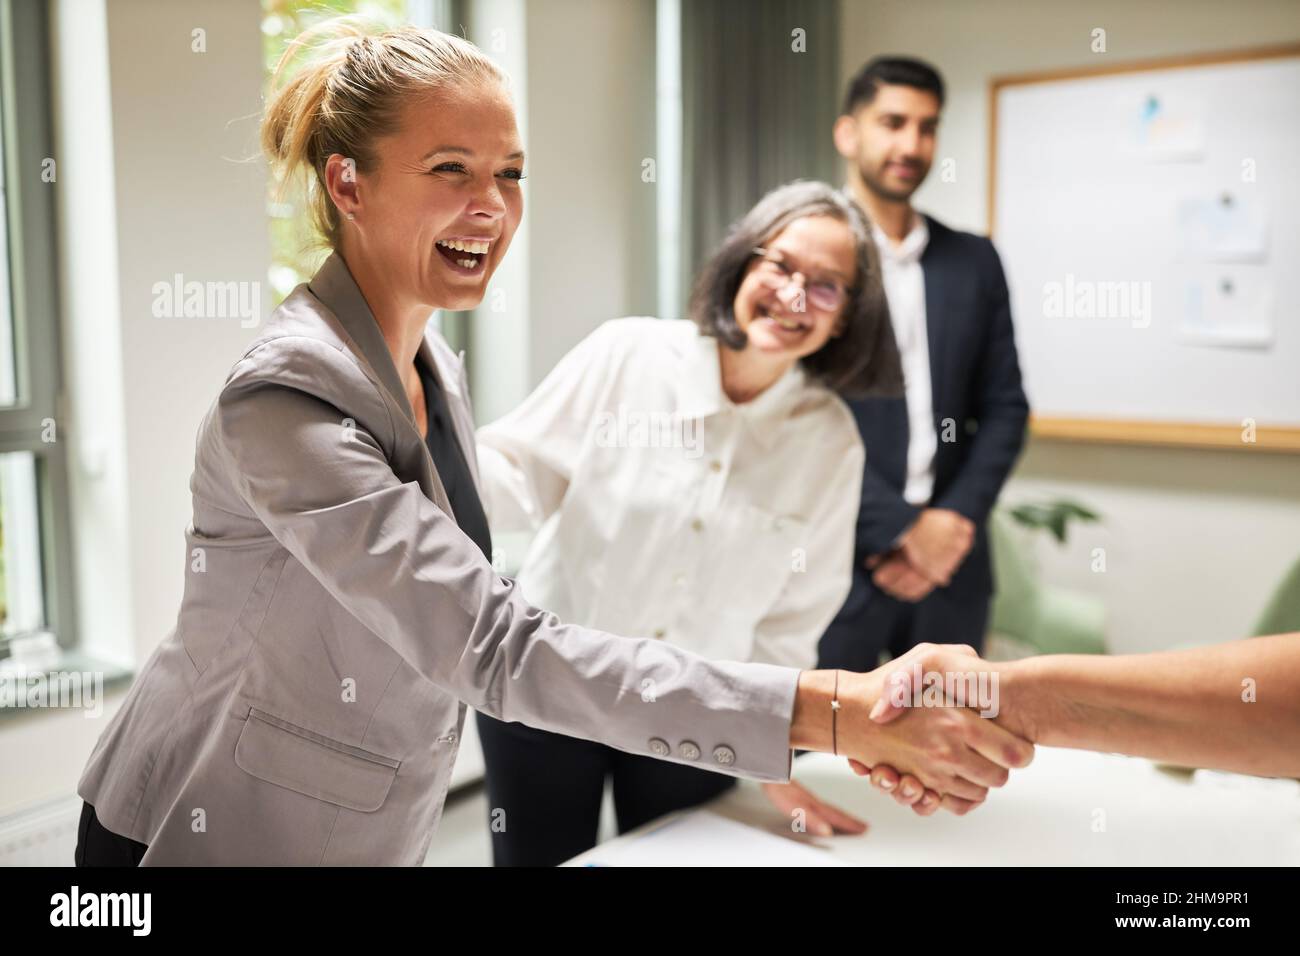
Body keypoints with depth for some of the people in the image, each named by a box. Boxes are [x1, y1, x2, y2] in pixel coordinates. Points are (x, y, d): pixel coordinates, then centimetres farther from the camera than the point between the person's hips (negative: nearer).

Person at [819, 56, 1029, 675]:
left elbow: (1004, 406, 10)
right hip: (836, 556, -4)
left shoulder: (973, 260, 11)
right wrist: (900, 530, -11)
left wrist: (953, 521, -4)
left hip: (949, 560, 4)